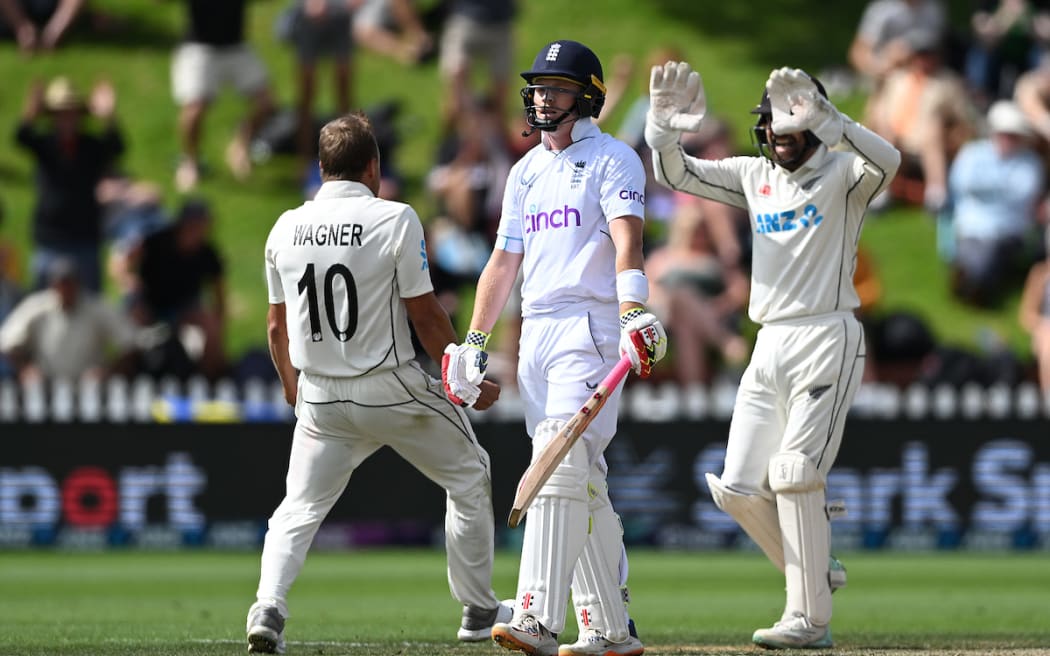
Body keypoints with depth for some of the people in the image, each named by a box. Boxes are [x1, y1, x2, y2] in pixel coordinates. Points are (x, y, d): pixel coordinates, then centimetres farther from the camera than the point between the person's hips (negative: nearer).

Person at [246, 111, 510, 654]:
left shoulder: (286, 229, 2)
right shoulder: (395, 220, -12)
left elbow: (277, 327, 9)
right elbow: (425, 314, -10)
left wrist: (294, 392, 25)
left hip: (319, 396, 4)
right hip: (392, 388, -3)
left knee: (299, 508, 11)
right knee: (469, 477, 16)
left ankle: (268, 608, -13)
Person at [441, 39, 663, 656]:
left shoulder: (613, 159, -2)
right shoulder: (526, 171, 21)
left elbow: (627, 238, -18)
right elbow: (504, 260, 25)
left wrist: (633, 309, -34)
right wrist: (474, 341, 20)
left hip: (590, 327, -8)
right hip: (535, 333, 8)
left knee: (562, 467, -20)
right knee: (583, 485, 8)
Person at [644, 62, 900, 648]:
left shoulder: (841, 172, -3)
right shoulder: (754, 176, 15)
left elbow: (886, 161, -25)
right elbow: (675, 174, 11)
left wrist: (822, 118, -37)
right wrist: (665, 129, -10)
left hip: (828, 341, -7)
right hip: (769, 346, 7)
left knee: (795, 474, -15)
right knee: (738, 488, 1)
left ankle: (809, 620, -9)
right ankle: (817, 571, 21)